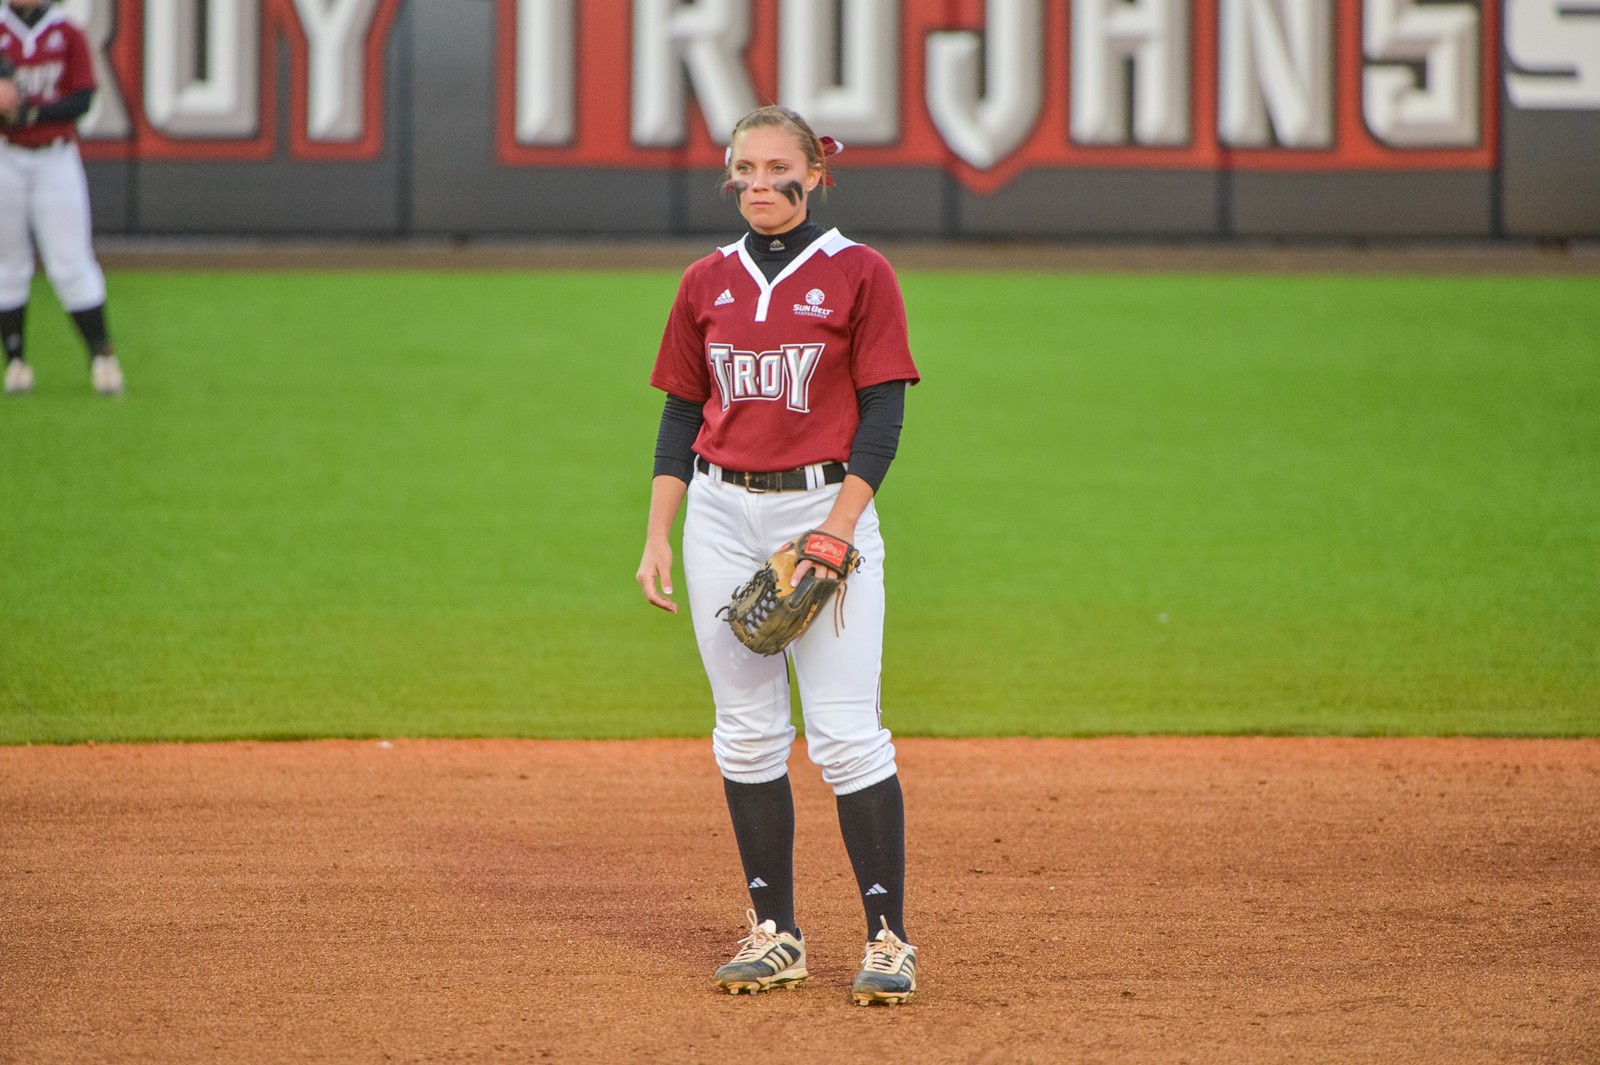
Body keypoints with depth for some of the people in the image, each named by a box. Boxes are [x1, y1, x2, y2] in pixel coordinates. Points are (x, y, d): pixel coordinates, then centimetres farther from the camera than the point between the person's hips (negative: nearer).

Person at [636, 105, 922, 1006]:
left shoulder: (858, 274, -2)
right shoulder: (708, 283, 10)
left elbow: (884, 414, -6)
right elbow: (681, 417, 14)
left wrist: (835, 532, -15)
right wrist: (658, 537, 5)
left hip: (828, 508, -4)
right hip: (723, 515, 4)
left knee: (847, 729, -10)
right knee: (748, 732, 4)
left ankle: (889, 934, -7)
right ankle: (775, 933, 10)